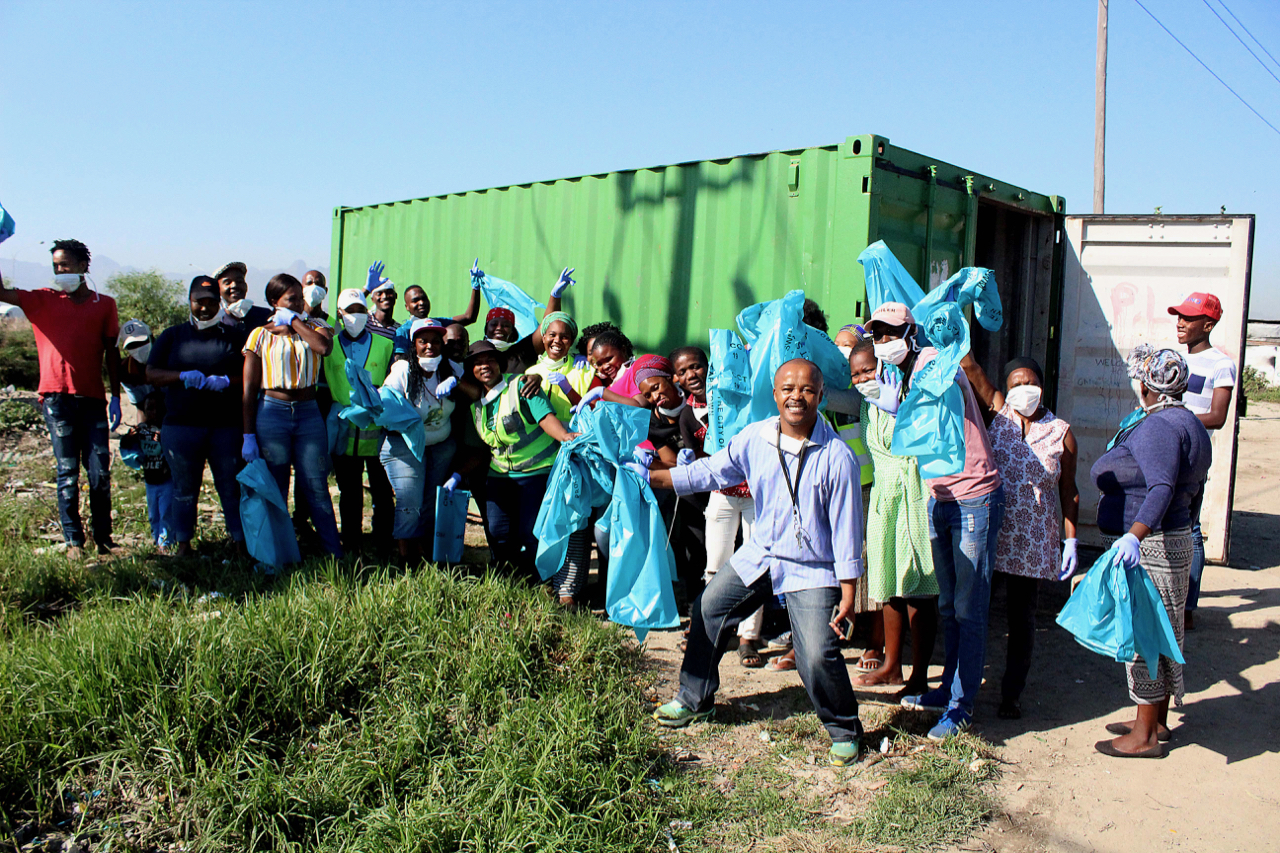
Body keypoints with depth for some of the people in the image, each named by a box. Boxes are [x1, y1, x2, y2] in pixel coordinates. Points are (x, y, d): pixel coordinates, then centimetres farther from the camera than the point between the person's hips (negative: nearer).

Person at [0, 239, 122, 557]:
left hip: (92, 398, 1)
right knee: (68, 473, 1)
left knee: (100, 473, 1)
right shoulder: (43, 300, 9)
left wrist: (116, 397, 8)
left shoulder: (104, 304, 11)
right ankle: (73, 540, 7)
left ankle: (103, 538, 11)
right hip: (56, 397, -1)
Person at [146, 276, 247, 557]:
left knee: (232, 486, 1)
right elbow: (151, 374, 7)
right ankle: (183, 542, 17)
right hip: (181, 425, 1)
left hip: (226, 426, -1)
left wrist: (226, 381, -14)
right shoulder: (173, 336, 13)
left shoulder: (235, 335, 10)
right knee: (185, 488, 7)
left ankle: (241, 541, 8)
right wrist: (183, 376, -11)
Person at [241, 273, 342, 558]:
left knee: (317, 487, 1)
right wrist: (248, 435, -4)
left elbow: (324, 347, -18)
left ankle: (336, 553, 8)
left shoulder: (314, 328, 9)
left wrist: (294, 321, -7)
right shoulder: (261, 335, 3)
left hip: (309, 413, 1)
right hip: (272, 412, -1)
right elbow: (249, 388, 1)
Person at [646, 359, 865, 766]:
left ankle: (845, 730, 15)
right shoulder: (755, 438, -5)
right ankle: (694, 699, 34)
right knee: (708, 609, 12)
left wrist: (848, 591, -12)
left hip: (812, 569, -5)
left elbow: (845, 526, -13)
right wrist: (652, 477, -3)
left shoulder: (836, 456, -17)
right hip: (759, 554, 6)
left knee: (819, 656, -15)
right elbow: (711, 470, 4)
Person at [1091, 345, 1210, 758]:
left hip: (1148, 549, -10)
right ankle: (1157, 721, 30)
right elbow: (1193, 492, 20)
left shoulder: (1155, 427, -19)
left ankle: (1144, 737, 6)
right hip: (1175, 540, 10)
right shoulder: (1190, 423, 14)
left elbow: (1161, 488, -34)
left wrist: (1134, 534, -45)